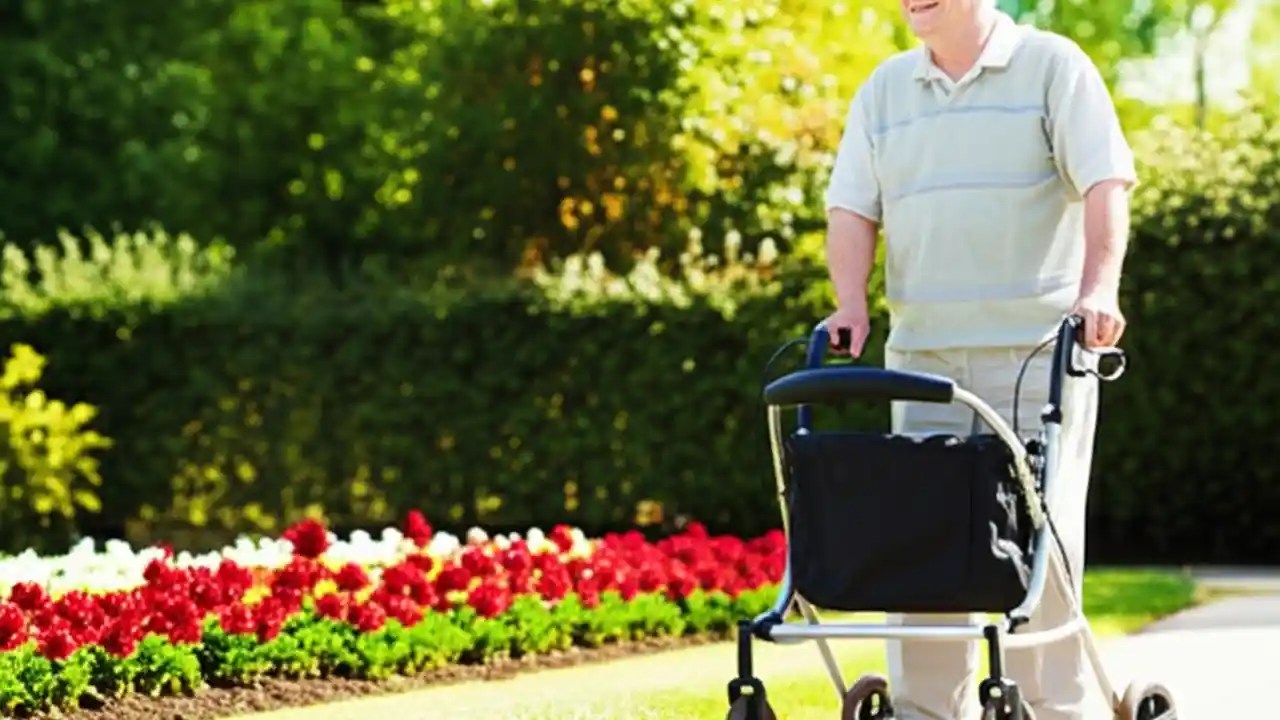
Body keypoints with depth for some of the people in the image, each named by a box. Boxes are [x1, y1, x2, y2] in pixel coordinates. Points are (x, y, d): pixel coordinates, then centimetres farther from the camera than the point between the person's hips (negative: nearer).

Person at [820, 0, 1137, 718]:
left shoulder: (1053, 66, 0)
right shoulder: (884, 89, 14)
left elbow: (1106, 182, -10)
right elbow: (852, 207, 9)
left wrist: (1100, 288, -24)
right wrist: (851, 304, -8)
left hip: (1037, 348, -4)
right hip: (923, 351, 4)